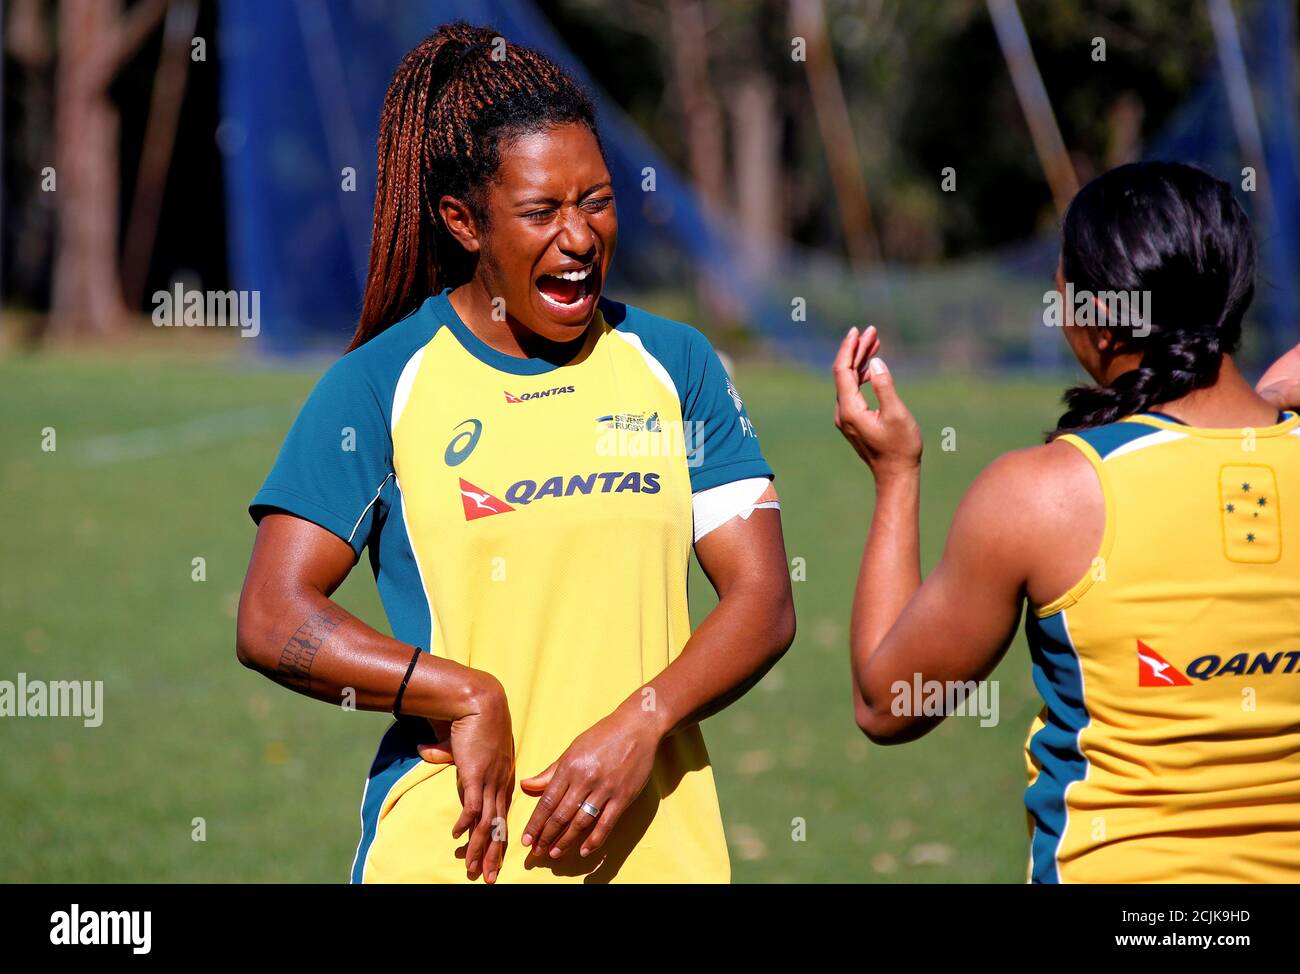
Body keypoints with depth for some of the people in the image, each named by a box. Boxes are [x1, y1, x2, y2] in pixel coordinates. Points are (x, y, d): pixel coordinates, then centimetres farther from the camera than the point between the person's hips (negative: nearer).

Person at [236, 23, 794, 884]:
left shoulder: (674, 364, 8)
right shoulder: (382, 382, 1)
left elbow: (763, 601, 3)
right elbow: (273, 621, -4)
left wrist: (639, 725, -12)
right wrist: (467, 697, -14)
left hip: (658, 839, 2)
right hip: (449, 845, -2)